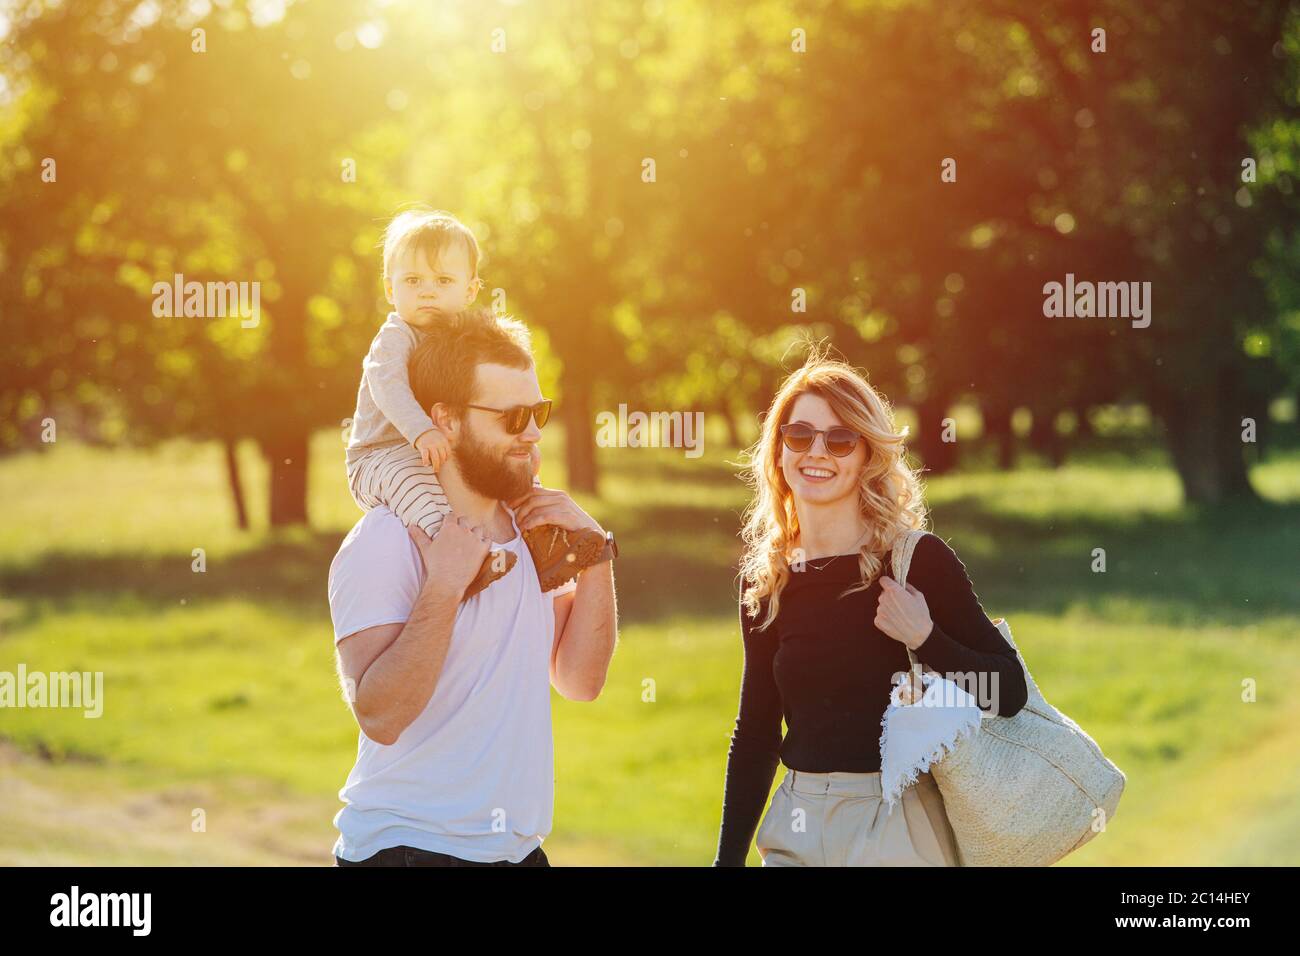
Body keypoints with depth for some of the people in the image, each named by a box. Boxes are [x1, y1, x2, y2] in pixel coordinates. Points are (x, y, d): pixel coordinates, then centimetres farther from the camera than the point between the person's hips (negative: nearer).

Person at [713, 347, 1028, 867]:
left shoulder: (919, 560, -7)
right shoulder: (764, 581, 5)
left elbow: (1008, 692, -8)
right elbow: (755, 731, 10)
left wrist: (925, 639, -22)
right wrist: (727, 859, 6)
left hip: (896, 824, -4)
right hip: (798, 827, 4)